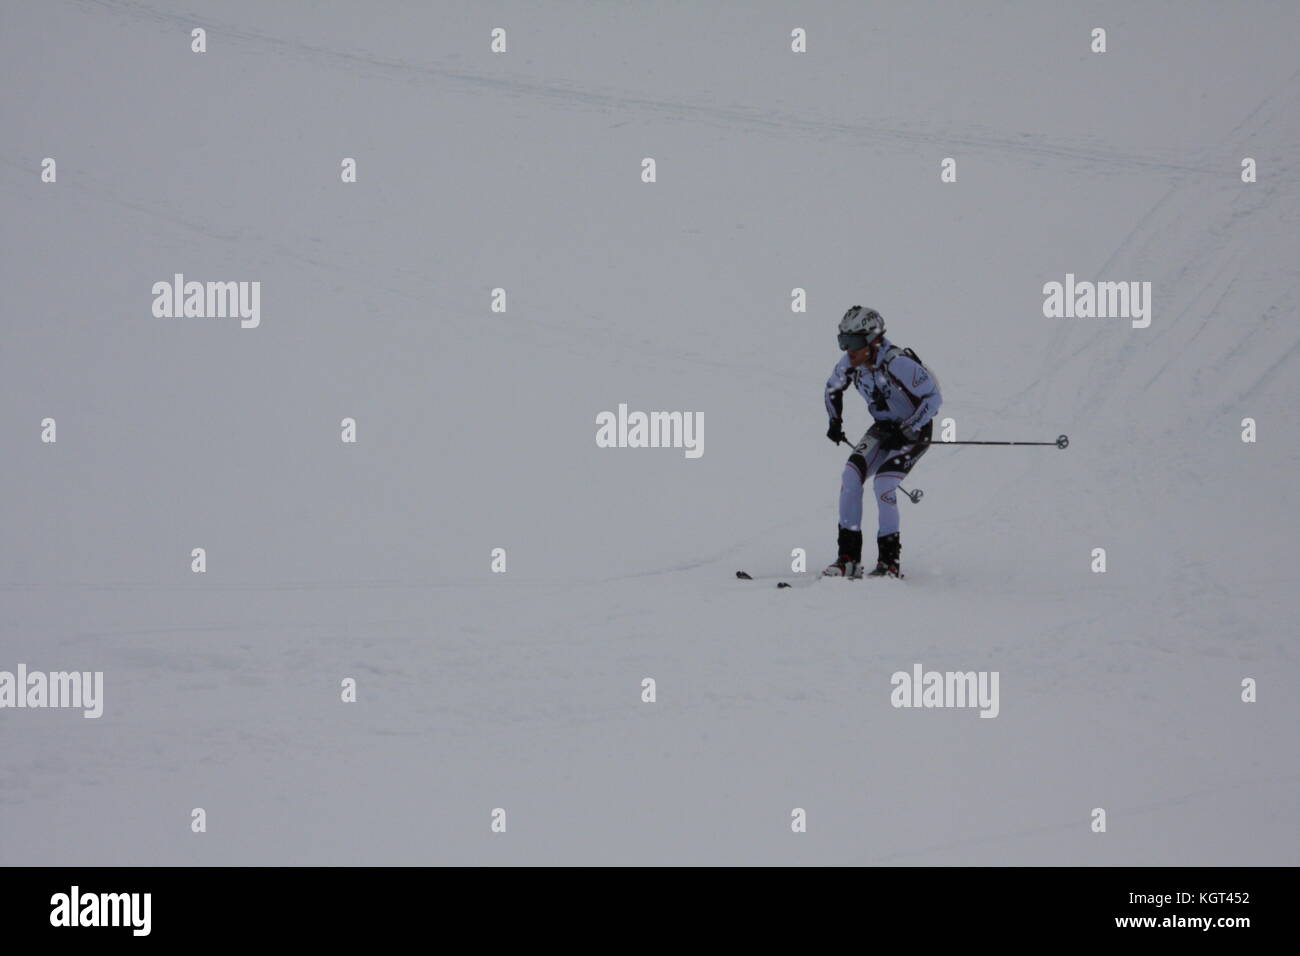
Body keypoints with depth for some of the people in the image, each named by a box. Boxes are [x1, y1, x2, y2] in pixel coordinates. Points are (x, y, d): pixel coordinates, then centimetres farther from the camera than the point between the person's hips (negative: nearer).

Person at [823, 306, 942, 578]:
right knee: (850, 475, -15)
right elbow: (833, 388, 15)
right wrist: (835, 422, 4)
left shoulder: (897, 363, -30)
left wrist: (907, 431, -28)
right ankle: (849, 559, -12)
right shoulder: (850, 363, -8)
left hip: (915, 430, -7)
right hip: (884, 427, 7)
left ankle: (890, 563, -10)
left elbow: (933, 397, -27)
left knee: (883, 484, -23)